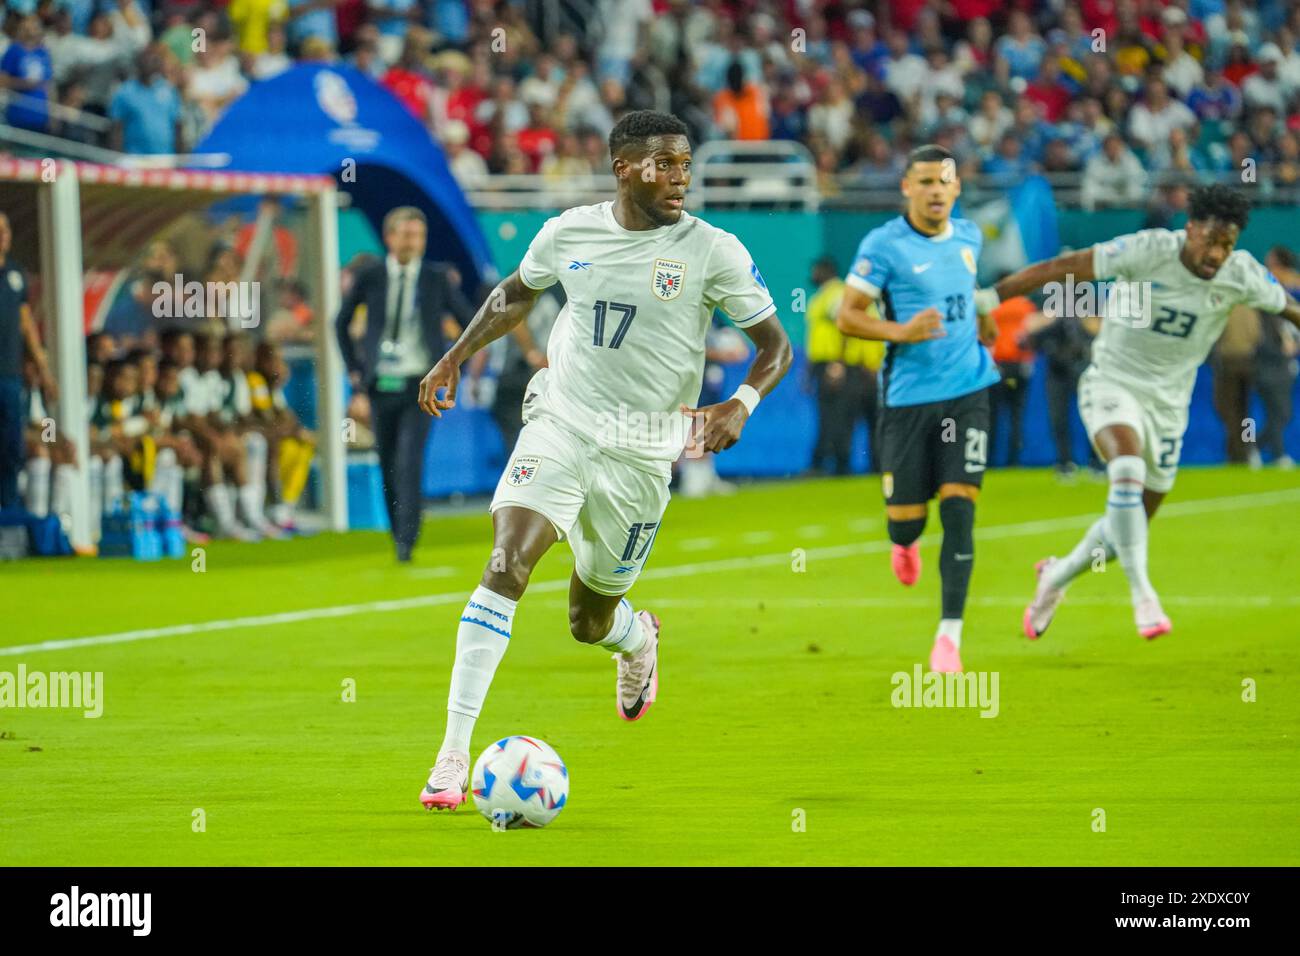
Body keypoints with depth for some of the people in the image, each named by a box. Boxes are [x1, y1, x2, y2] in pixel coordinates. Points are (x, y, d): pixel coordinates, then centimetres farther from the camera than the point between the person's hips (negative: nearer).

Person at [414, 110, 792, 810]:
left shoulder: (713, 251, -7)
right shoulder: (568, 233, 0)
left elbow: (775, 345, -4)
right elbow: (514, 295, 21)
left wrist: (742, 403, -22)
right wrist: (454, 358, 15)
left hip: (641, 453, 0)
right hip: (559, 423, 0)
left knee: (590, 620, 9)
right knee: (507, 564, -22)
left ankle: (637, 639, 51)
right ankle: (454, 755, -23)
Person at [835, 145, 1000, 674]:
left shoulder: (969, 237, 7)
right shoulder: (883, 245, -9)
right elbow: (847, 316, -10)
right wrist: (900, 332, -22)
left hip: (966, 392, 3)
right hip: (907, 396, -3)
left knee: (959, 510, -10)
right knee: (907, 517, 1)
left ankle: (949, 636, -8)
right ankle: (904, 544, 43)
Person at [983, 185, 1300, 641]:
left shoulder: (1241, 276, -10)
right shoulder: (1148, 251, -20)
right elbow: (1062, 268, -17)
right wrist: (990, 297, -19)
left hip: (1168, 402, 4)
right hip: (1112, 383, -4)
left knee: (1131, 523, 9)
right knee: (1128, 469, -34)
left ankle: (1056, 576, 37)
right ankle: (1143, 596, -31)